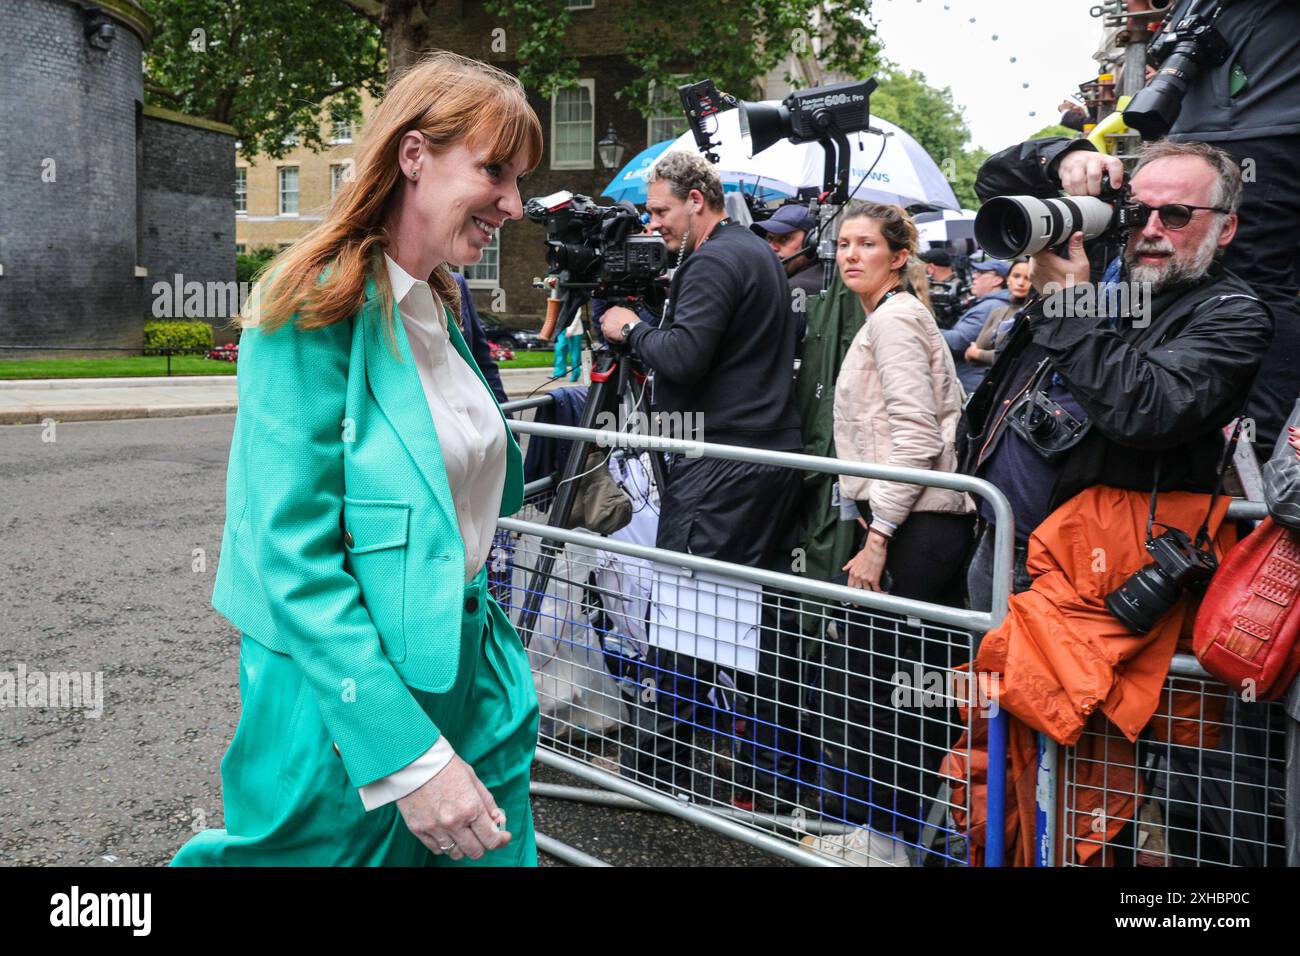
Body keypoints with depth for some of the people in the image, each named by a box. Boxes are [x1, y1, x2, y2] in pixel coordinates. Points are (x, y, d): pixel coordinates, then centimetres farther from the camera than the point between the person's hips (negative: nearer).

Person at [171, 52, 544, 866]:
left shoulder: (439, 309, 8)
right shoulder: (317, 316, -18)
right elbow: (293, 562, -24)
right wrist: (408, 756, -27)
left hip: (473, 674, 8)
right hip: (351, 704, -8)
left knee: (499, 851, 18)